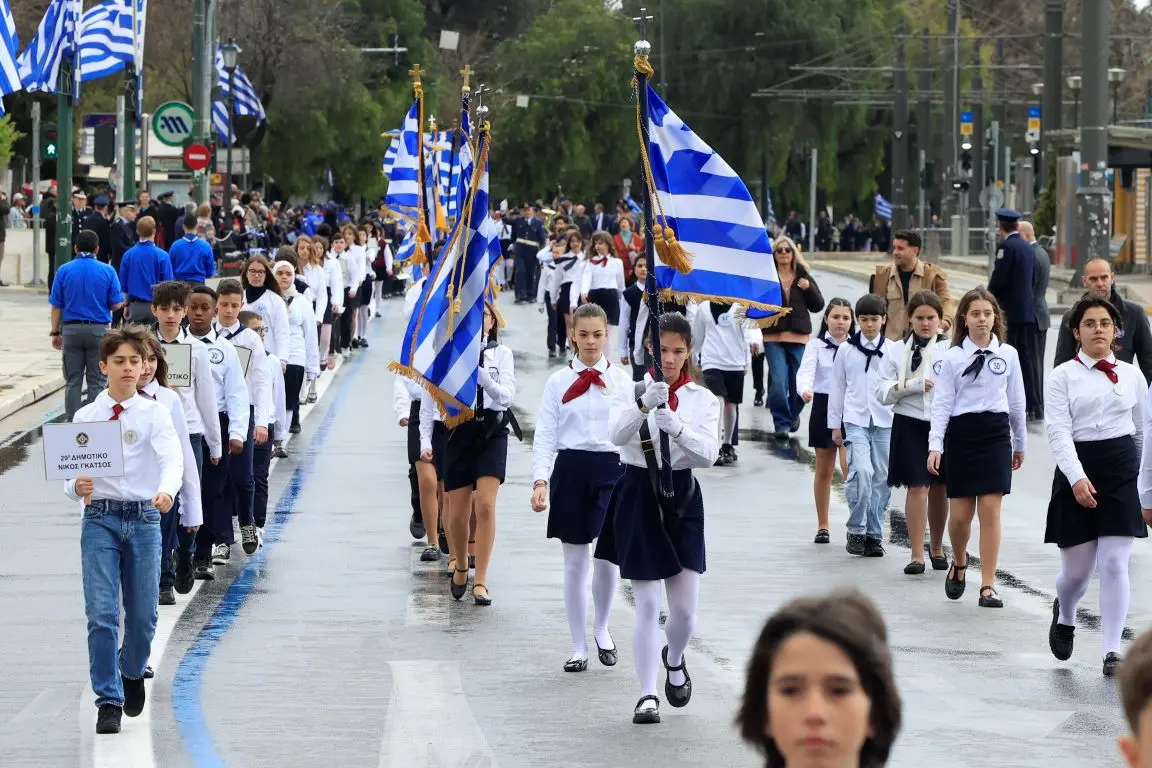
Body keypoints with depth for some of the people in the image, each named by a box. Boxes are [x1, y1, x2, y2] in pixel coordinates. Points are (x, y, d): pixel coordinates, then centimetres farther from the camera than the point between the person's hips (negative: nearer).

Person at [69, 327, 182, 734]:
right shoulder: (85, 417, 5)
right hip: (100, 518, 0)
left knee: (143, 613, 7)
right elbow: (71, 472, 6)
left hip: (144, 518, 0)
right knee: (102, 613, -9)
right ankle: (108, 700, -1)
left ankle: (132, 672, 38)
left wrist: (166, 491, -37)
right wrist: (77, 486, -18)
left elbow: (172, 459, -16)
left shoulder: (154, 414, 0)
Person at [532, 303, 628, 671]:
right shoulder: (558, 382, 4)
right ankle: (579, 647, 14)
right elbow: (545, 436, 0)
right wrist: (540, 479, -13)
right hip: (570, 469, 1)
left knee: (608, 554, -12)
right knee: (575, 562, 5)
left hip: (611, 468, 0)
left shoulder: (621, 381, 5)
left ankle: (602, 627, 14)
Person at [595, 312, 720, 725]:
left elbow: (709, 453, -11)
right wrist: (644, 405, -39)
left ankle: (674, 659, 35)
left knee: (685, 608, 2)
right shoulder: (630, 392, -2)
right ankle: (647, 694, 6)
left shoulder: (703, 399, 3)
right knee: (647, 604, -2)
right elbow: (618, 434, -21)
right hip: (638, 497, -2)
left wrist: (676, 426, -28)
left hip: (682, 498, 2)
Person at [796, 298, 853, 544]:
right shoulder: (817, 345, -1)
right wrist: (805, 389, -36)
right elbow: (806, 370, -16)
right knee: (824, 470, 9)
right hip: (823, 406, 0)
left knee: (850, 468, -14)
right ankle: (822, 526, 17)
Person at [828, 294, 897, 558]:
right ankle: (856, 531, -7)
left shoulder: (893, 350, 6)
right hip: (855, 420, -1)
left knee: (881, 478, 3)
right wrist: (835, 424, 9)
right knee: (861, 471, -18)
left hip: (885, 420, 1)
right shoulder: (847, 350, 6)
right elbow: (837, 388, 10)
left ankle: (874, 534, 13)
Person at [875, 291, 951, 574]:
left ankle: (936, 548, 29)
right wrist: (913, 386, -12)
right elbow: (883, 392, 1)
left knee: (940, 488, 10)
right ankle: (917, 555, -2)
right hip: (911, 424, 0)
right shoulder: (899, 351, 5)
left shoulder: (951, 349, 0)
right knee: (917, 487, -5)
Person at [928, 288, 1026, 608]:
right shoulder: (953, 358, 1)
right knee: (960, 513, 2)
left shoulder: (1008, 355, 5)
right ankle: (959, 564, 32)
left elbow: (1016, 401, 12)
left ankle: (988, 585, -3)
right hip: (961, 435, -1)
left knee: (991, 510, -6)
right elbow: (942, 404, -1)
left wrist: (1020, 443, 16)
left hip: (995, 434, 1)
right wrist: (935, 445, -10)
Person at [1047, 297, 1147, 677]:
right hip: (1077, 471, -1)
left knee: (1115, 565, -7)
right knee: (1076, 570, 6)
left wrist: (1145, 485, 15)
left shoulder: (1132, 375, 8)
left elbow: (1142, 431, 14)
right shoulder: (1063, 376, 0)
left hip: (1121, 473, 1)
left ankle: (1113, 651, -2)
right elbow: (1058, 430, -9)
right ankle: (1064, 616, 40)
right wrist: (1077, 477, -22)